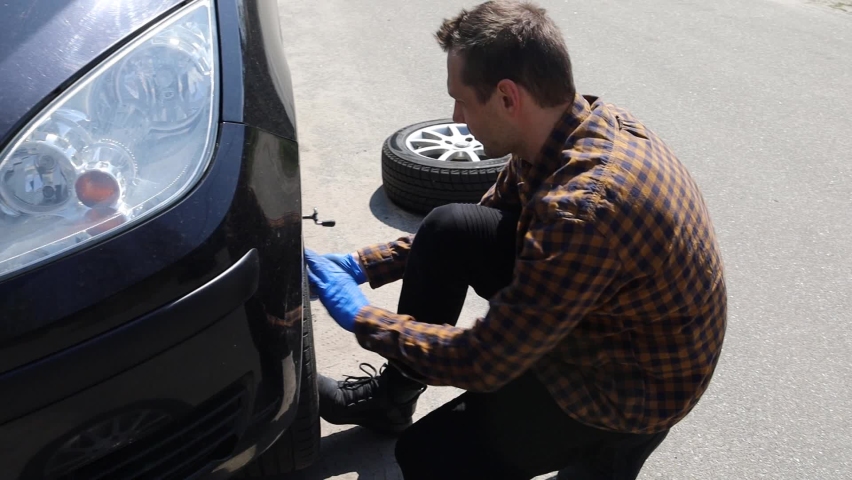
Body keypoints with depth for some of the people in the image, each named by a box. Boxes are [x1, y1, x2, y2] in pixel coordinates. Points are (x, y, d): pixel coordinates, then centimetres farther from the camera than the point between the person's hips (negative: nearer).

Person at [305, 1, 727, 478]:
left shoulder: (583, 208, -37)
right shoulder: (582, 124, -8)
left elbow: (487, 362, -27)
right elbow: (460, 237, 6)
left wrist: (360, 318, -15)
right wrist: (363, 265, 3)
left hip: (634, 382, -8)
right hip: (596, 314, 8)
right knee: (448, 229, -4)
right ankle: (391, 395, 14)